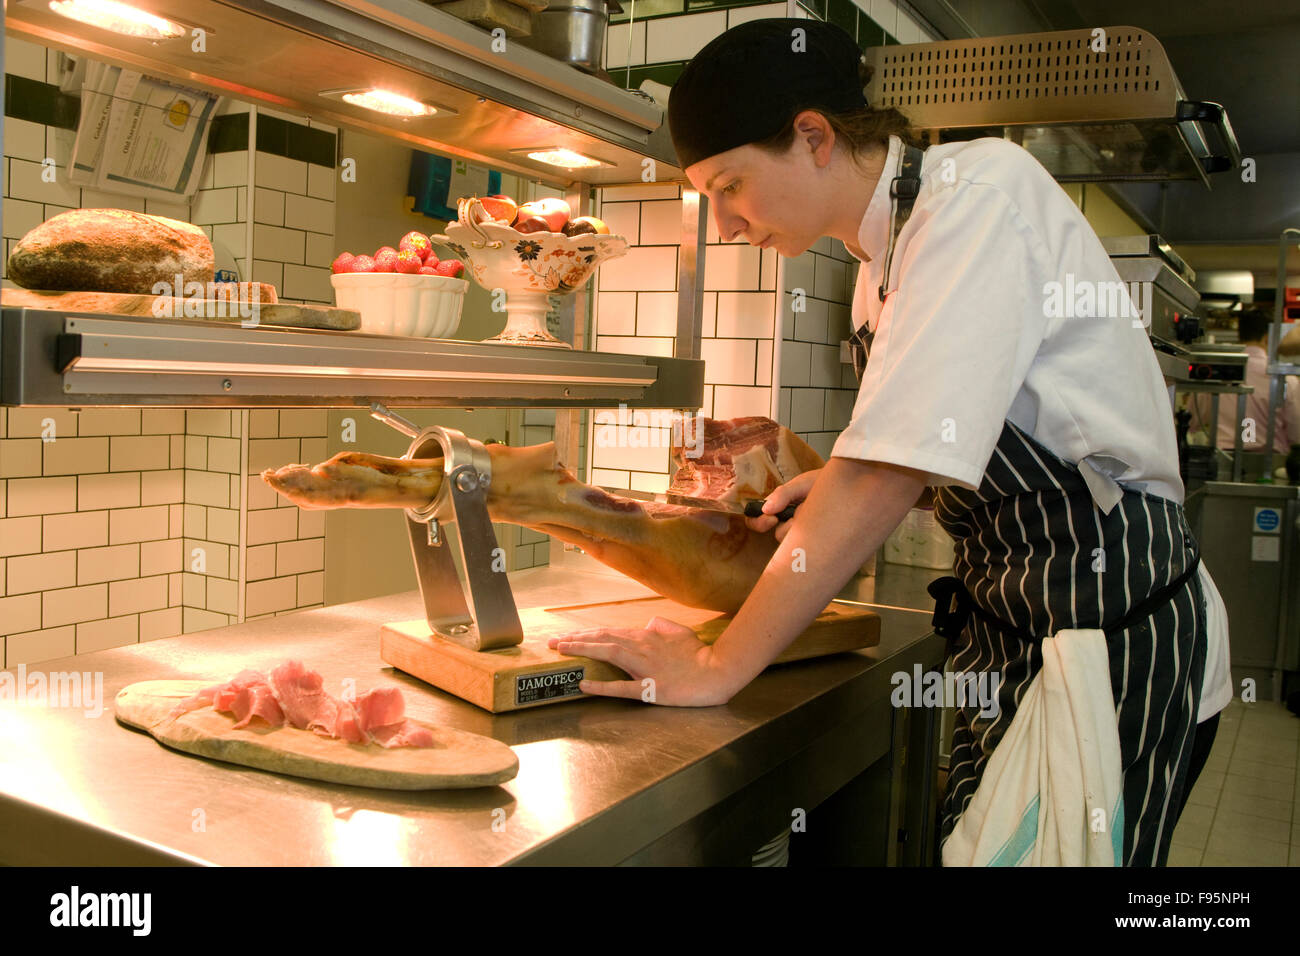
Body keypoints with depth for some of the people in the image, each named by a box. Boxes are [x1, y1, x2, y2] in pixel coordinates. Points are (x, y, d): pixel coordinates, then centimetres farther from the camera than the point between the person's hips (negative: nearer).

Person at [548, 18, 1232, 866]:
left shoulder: (981, 192, -19)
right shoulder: (887, 256, 8)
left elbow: (890, 477, -27)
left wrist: (719, 667, -22)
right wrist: (835, 487, 1)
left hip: (1115, 628, -8)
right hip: (1017, 626, 8)